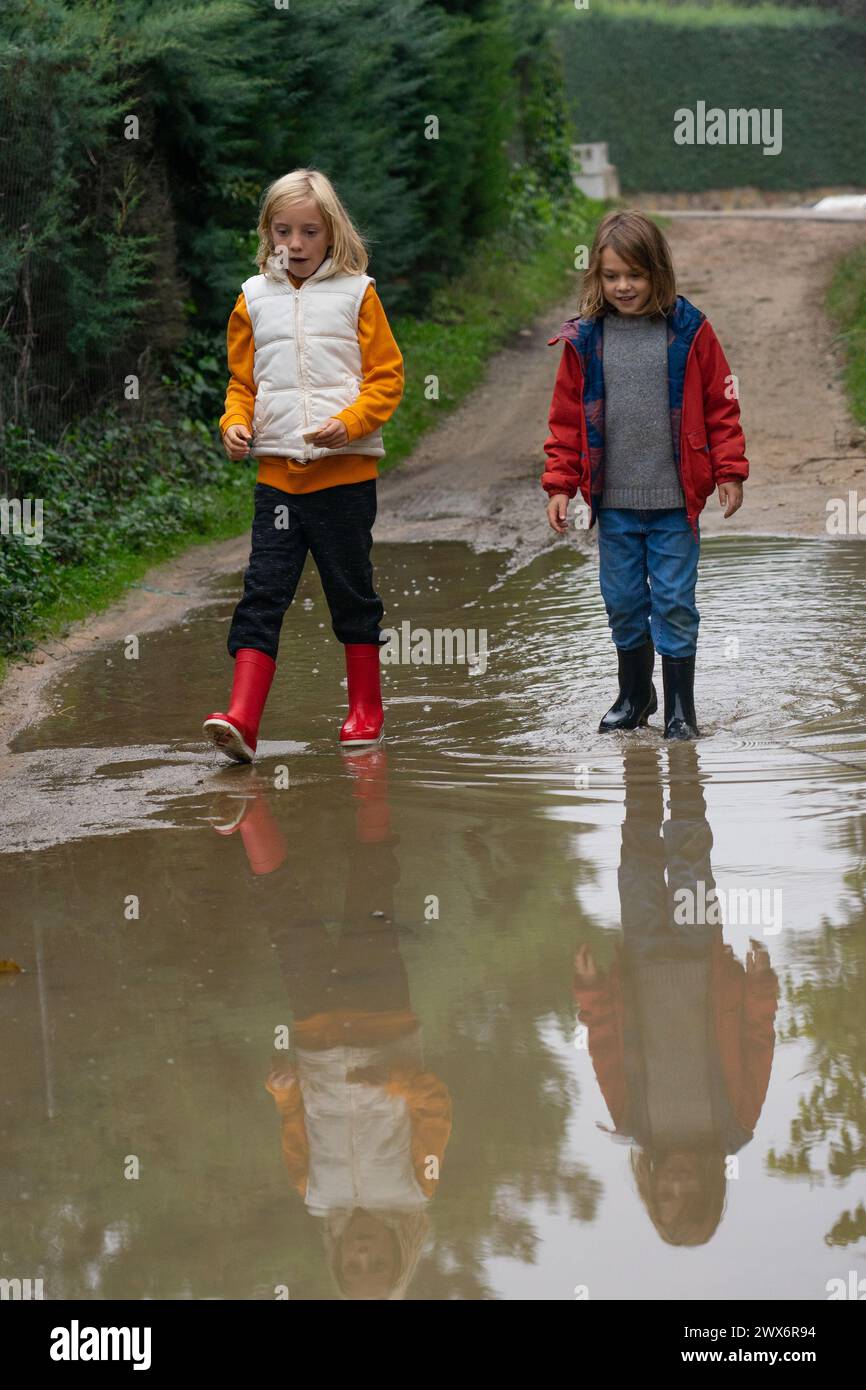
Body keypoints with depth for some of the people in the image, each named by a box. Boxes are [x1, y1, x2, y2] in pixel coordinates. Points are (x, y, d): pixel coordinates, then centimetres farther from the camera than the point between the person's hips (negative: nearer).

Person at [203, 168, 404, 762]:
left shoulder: (356, 294, 1)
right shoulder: (255, 299, 9)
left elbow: (387, 377, 0)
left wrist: (350, 422, -16)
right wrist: (236, 423, -3)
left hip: (346, 471, -2)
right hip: (278, 472, 2)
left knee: (352, 591, 9)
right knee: (263, 592, -7)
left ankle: (366, 708, 24)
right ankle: (242, 719, -15)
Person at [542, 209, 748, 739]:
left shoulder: (689, 331, -3)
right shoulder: (585, 339, 3)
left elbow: (721, 405, 3)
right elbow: (567, 417, 9)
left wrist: (730, 472, -2)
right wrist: (560, 483, 4)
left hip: (675, 499, -2)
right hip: (614, 501, 3)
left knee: (674, 603, -1)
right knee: (623, 603, 10)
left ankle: (681, 709, 9)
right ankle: (634, 697, 28)